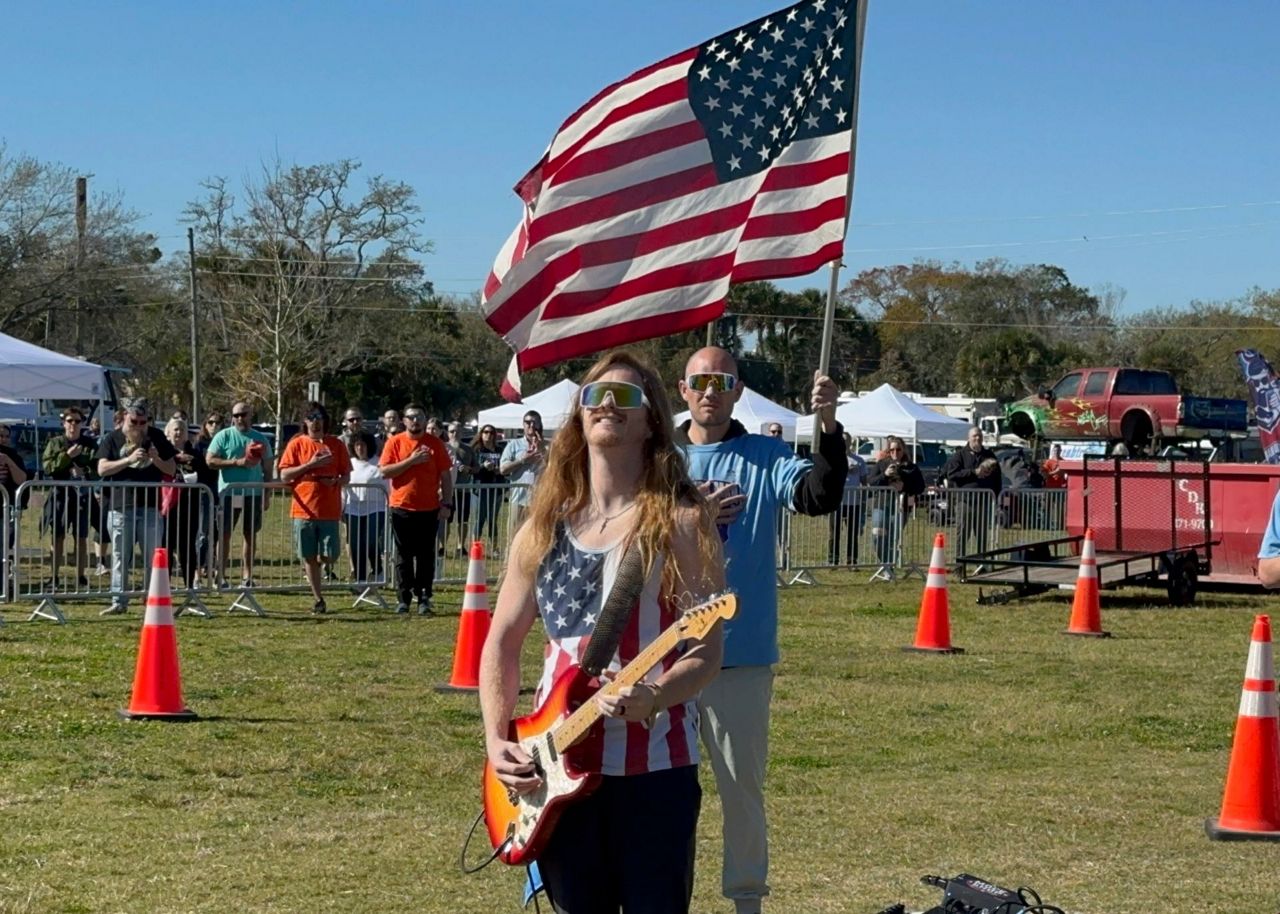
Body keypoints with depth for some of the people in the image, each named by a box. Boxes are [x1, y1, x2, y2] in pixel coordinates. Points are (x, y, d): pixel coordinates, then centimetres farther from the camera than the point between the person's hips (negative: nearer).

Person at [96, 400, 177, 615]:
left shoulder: (156, 438, 10)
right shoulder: (113, 439, 6)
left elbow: (172, 469, 10)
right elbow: (102, 469, -6)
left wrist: (156, 460, -11)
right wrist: (129, 459, -18)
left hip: (151, 507, 1)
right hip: (121, 507, -1)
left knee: (153, 558, 2)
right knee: (120, 558, 3)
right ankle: (118, 601, 7)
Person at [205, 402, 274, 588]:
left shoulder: (261, 439, 9)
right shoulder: (223, 436, 0)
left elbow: (267, 469, 12)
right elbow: (210, 461, -7)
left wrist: (267, 495, 6)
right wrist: (237, 462, -15)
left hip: (253, 493, 3)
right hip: (228, 493, -3)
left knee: (250, 534, 6)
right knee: (224, 534, 0)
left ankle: (246, 575, 12)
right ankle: (221, 575, 3)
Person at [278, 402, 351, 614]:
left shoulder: (336, 444, 6)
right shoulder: (296, 444, 2)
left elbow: (346, 475, 10)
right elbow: (284, 475, -4)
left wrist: (336, 482, -13)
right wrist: (310, 465, -14)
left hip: (329, 510, 1)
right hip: (304, 509, -1)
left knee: (330, 557, -5)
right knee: (308, 557, 2)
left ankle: (314, 562, 29)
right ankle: (318, 600, 11)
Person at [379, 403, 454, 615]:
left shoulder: (435, 444, 4)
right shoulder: (395, 442, 1)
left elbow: (445, 476, 4)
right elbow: (385, 471, -8)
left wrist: (447, 504, -4)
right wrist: (411, 461, -15)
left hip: (429, 510, 0)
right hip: (402, 508, 0)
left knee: (426, 556, 2)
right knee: (403, 556, 4)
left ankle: (424, 599, 6)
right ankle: (403, 598, 10)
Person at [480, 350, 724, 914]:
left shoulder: (680, 524, -4)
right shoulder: (544, 528, 10)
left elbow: (706, 652, -8)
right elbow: (502, 640, 14)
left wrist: (654, 697, -27)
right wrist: (496, 739, 1)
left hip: (654, 764, -4)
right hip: (556, 765, 4)